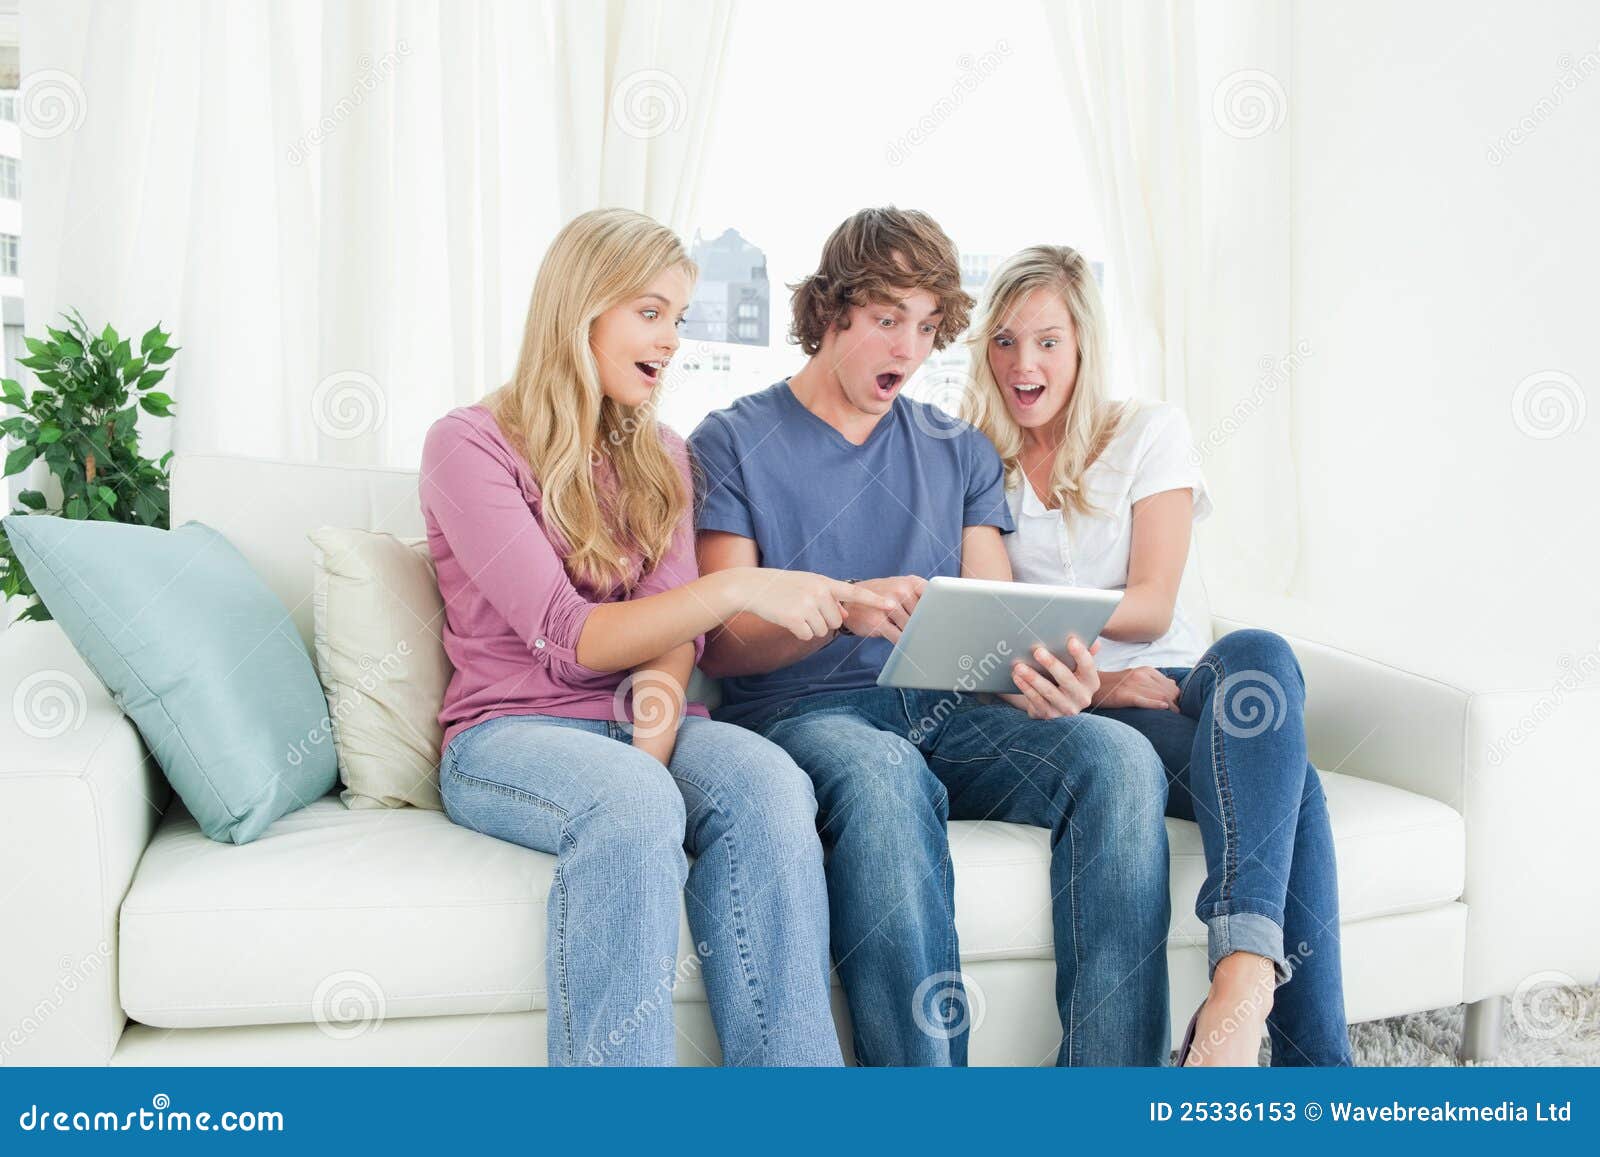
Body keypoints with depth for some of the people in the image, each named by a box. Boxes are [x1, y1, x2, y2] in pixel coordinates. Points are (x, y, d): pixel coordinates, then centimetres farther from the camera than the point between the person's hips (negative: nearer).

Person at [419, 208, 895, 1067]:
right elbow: (569, 638, -11)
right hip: (508, 732, -4)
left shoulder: (660, 460, 17)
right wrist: (736, 589, -23)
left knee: (766, 779, -30)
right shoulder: (469, 443, -2)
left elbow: (673, 628, 6)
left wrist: (664, 694, -18)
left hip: (637, 723, 4)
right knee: (633, 800, -38)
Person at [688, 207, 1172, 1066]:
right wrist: (845, 607, -22)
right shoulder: (734, 443, 6)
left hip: (940, 714, 4)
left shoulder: (961, 454, 19)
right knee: (885, 773, -39)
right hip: (801, 712, -4)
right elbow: (719, 643, -2)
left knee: (1116, 754, -25)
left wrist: (1047, 664, -15)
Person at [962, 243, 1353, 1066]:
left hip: (1173, 682, 2)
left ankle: (1244, 971, -53)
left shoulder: (1148, 434, 10)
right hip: (1070, 709, -2)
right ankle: (1315, 1063, -38)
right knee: (1284, 777, -33)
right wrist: (1088, 682, -14)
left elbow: (1152, 607, -1)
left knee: (1256, 653, -38)